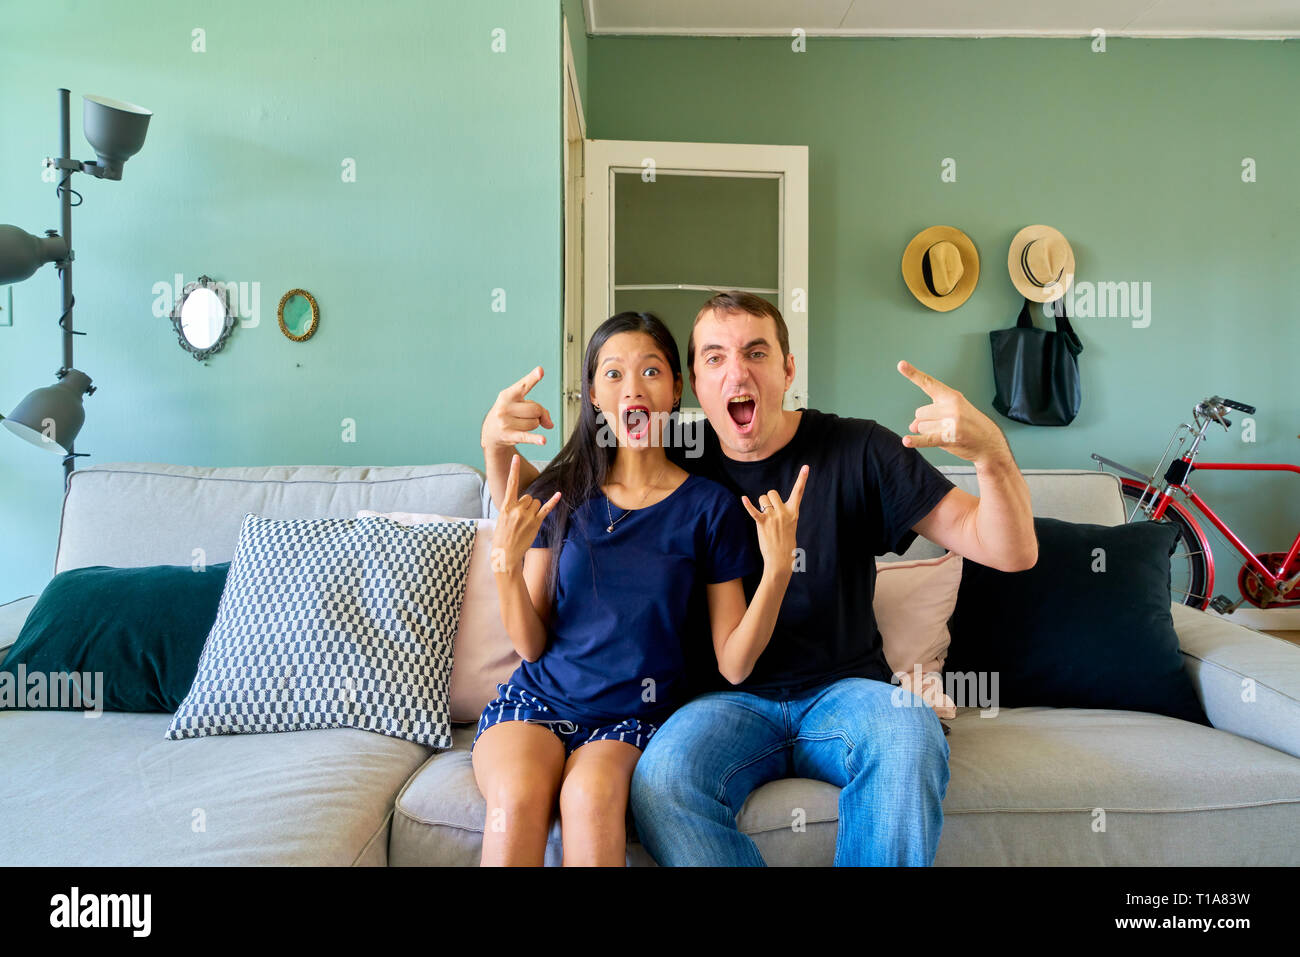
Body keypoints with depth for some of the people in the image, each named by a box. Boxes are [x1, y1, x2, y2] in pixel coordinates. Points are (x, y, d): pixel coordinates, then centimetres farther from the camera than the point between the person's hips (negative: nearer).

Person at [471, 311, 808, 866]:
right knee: (517, 796, -31)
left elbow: (732, 665, -3)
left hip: (636, 716, -1)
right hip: (539, 698, 1)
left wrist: (777, 571, -17)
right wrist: (507, 564, -14)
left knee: (591, 794, -33)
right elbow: (532, 645, 3)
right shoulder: (560, 493, 4)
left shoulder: (711, 507, 0)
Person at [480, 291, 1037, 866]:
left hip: (843, 687, 0)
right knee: (659, 783, -31)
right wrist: (497, 445, -10)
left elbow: (1012, 553, -6)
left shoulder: (857, 451, -2)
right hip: (729, 700, 1)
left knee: (909, 739, -34)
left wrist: (991, 453, -27)